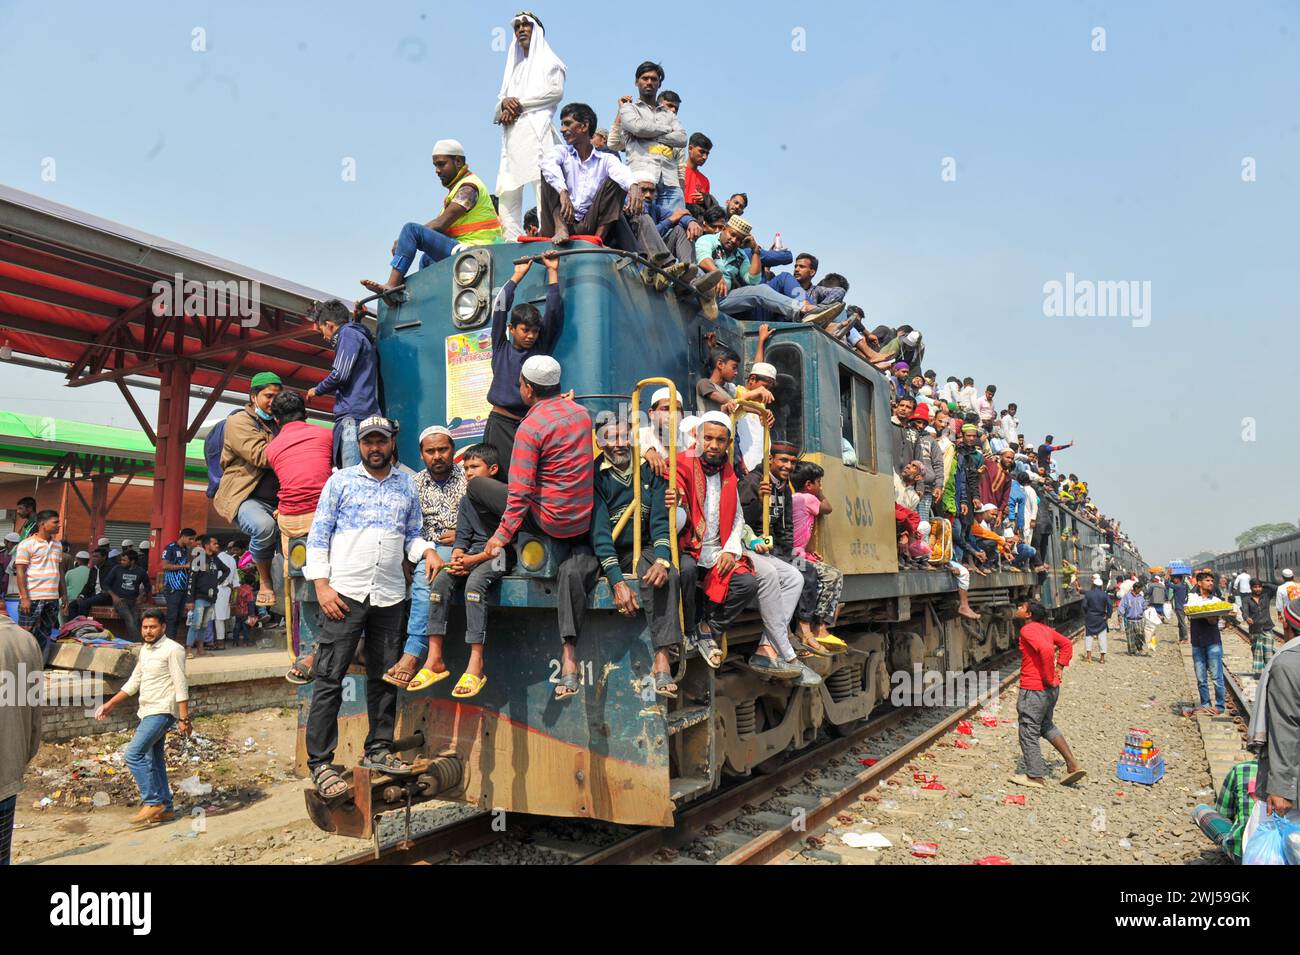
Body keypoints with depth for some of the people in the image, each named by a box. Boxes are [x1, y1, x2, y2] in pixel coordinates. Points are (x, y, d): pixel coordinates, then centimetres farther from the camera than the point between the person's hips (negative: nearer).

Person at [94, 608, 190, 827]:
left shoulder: (172, 649, -12)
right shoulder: (145, 650, 15)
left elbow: (181, 686, -16)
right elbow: (133, 682, 23)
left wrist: (184, 719, -19)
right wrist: (110, 704, 18)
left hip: (163, 711, -9)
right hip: (148, 711, 9)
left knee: (134, 754, -16)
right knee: (154, 761, 11)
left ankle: (152, 802, -9)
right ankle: (166, 808, 17)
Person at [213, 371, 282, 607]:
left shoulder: (279, 424, 22)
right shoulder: (239, 421, 0)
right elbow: (261, 456, -16)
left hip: (278, 500, 6)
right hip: (246, 497, -6)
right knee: (264, 526, -37)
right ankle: (265, 582, -13)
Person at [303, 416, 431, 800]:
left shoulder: (407, 485, 15)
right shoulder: (341, 480, 5)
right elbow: (318, 535, 2)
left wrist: (426, 550, -5)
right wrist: (321, 585, -7)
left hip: (390, 596, 4)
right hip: (345, 593, -3)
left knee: (384, 677, 9)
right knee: (330, 678, -3)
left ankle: (378, 750, 21)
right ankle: (319, 763, 3)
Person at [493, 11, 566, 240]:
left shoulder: (548, 60, 15)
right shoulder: (513, 67, 32)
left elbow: (556, 91, -3)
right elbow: (500, 101, 24)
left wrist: (520, 104, -4)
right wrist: (505, 104, -2)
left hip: (536, 129, -6)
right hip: (512, 134, 6)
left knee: (542, 184, -19)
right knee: (506, 192, -6)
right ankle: (511, 242, -11)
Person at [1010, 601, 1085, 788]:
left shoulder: (1028, 629, -17)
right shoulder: (1045, 628, 11)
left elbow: (1046, 649, -32)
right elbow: (1067, 644, 22)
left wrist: (1048, 677, -22)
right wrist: (1060, 666, 13)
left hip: (1034, 690, -9)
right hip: (1051, 688, 9)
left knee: (1028, 732, 5)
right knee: (1046, 725, 26)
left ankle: (1035, 776, 15)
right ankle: (1073, 764, 23)